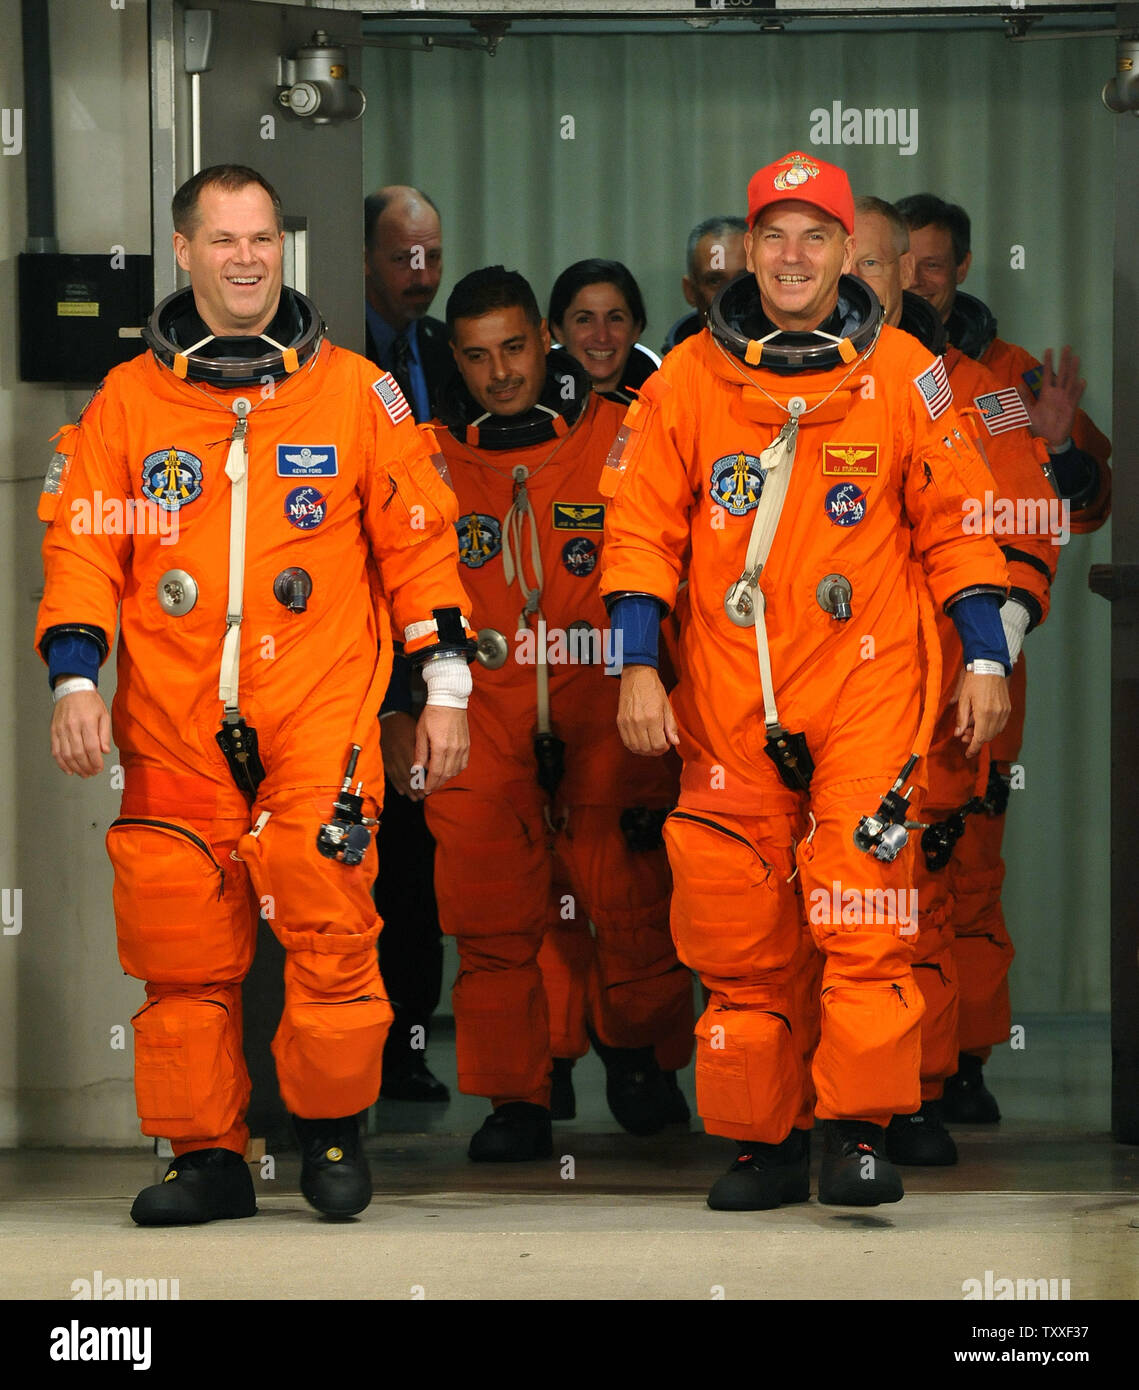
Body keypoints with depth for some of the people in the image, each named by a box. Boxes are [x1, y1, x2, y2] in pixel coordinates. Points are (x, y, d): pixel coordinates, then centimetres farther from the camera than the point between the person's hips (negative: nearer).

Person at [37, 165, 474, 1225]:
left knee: (328, 924, -13)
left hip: (320, 713, -2)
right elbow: (82, 549, 9)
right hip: (172, 727, 2)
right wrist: (74, 680, -4)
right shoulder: (126, 402, 12)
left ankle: (332, 1133, 4)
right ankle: (206, 1156, 10)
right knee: (182, 948, -1)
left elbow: (418, 541, 10)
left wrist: (447, 686, 6)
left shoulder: (357, 393, 9)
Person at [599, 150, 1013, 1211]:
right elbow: (641, 527, 6)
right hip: (729, 702, 2)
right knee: (739, 930, 3)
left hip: (869, 685, -2)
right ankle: (763, 1140, 12)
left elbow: (955, 523, 8)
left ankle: (859, 1132, -6)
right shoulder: (689, 380, 5)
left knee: (862, 914, -12)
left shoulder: (902, 377, 3)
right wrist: (637, 666, -1)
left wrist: (985, 657, 4)